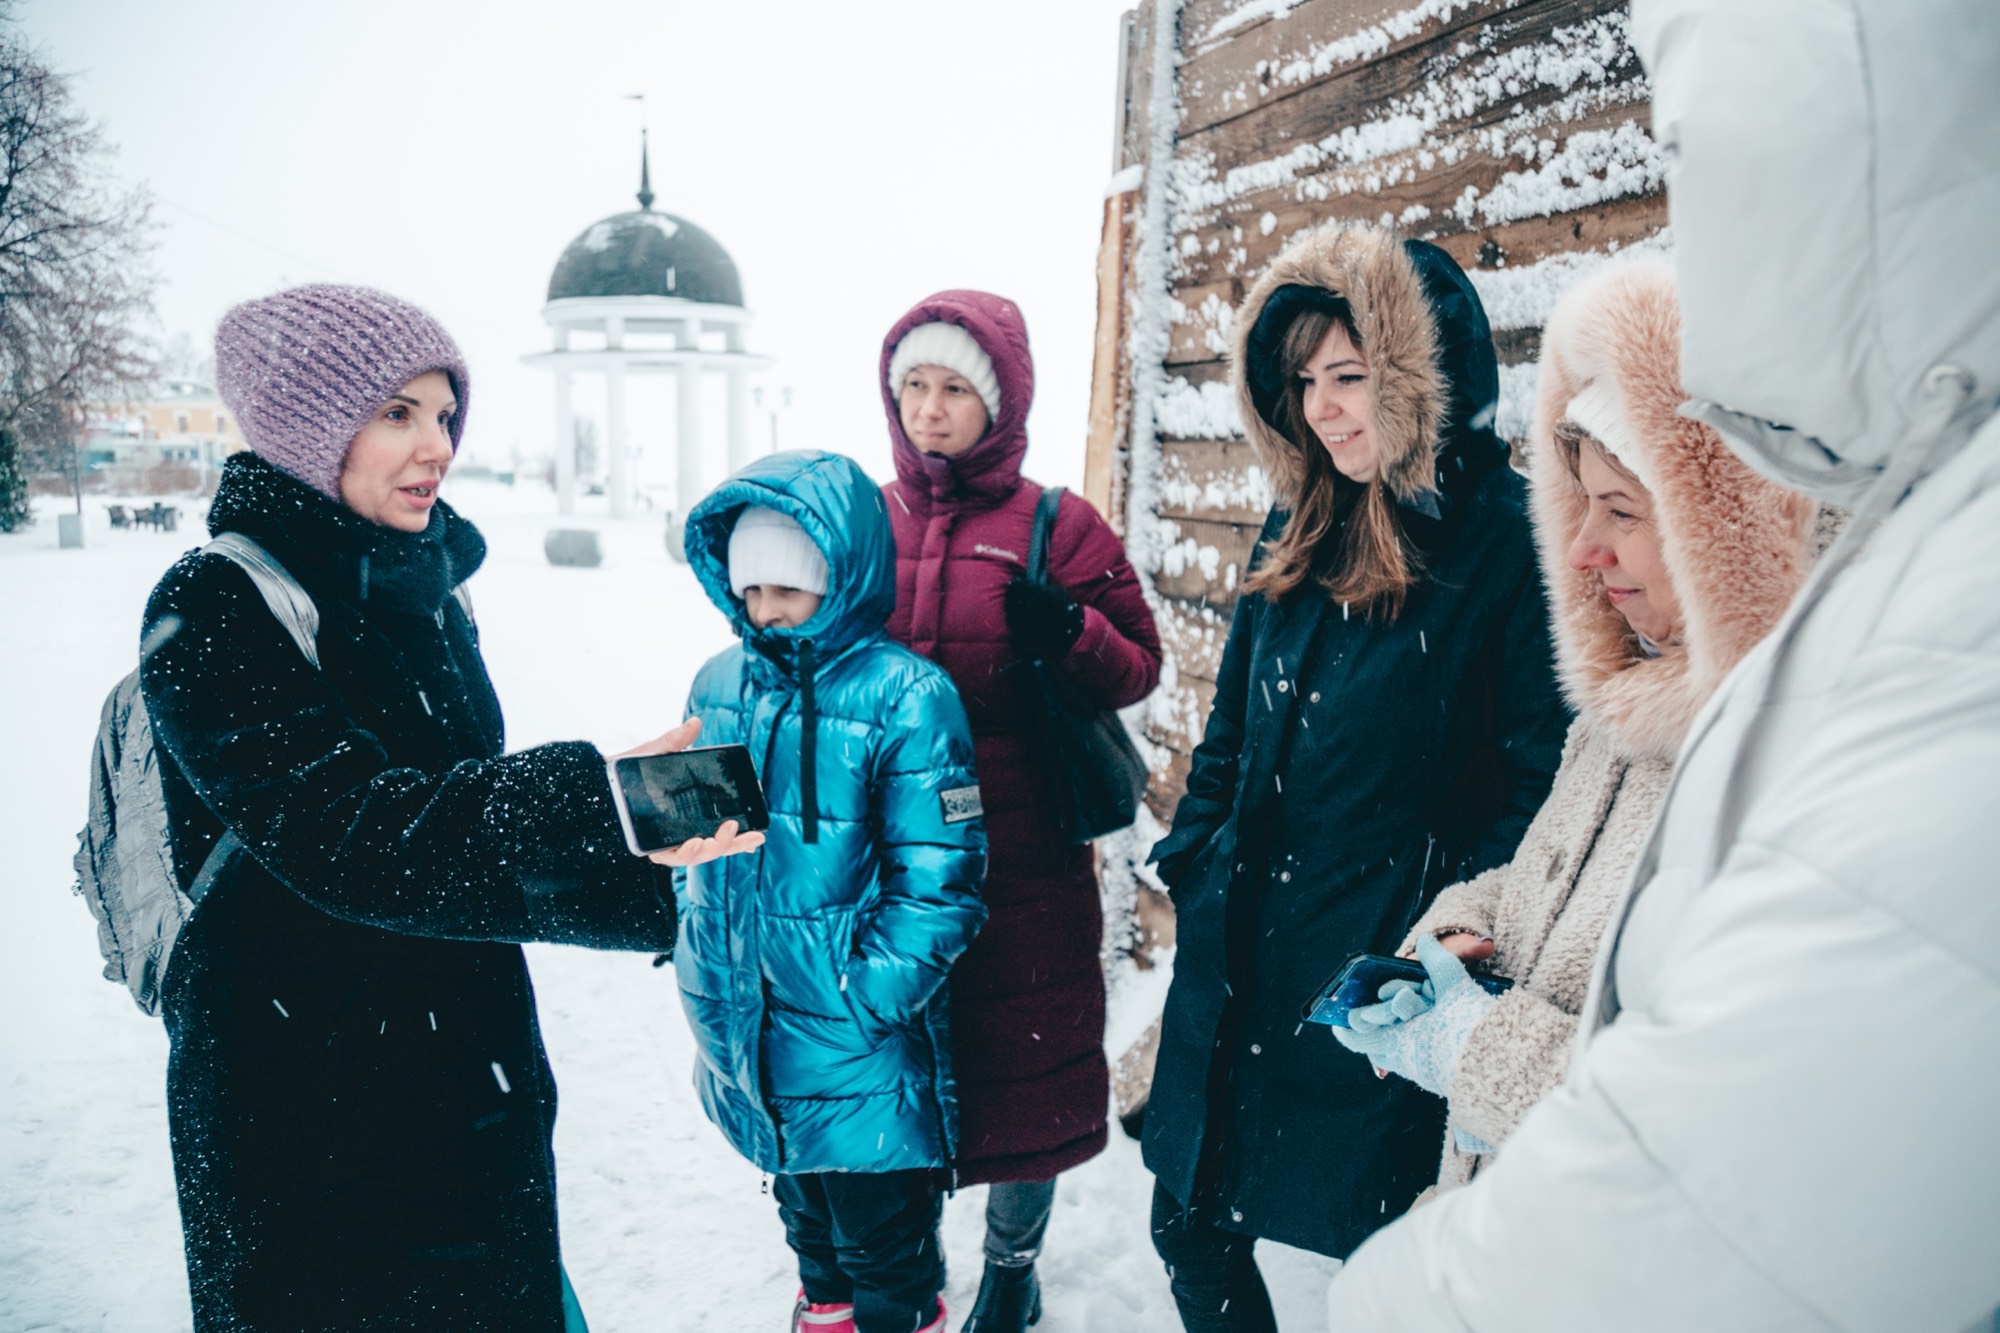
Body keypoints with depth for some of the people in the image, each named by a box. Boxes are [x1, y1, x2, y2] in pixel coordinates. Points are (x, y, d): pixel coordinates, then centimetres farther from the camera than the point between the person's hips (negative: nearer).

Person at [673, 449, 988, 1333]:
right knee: (803, 1207, 27)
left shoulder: (906, 695, -17)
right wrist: (699, 952, 9)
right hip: (746, 1032, 6)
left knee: (883, 1235, 11)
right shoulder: (720, 685, 2)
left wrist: (866, 998, -19)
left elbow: (938, 882, -17)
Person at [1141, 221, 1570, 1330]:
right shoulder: (1300, 530, 8)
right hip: (1236, 957, 6)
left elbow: (1544, 777, -12)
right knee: (1191, 1222, 18)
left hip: (1385, 985, -6)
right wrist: (1192, 859, 10)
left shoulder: (1505, 544, -13)